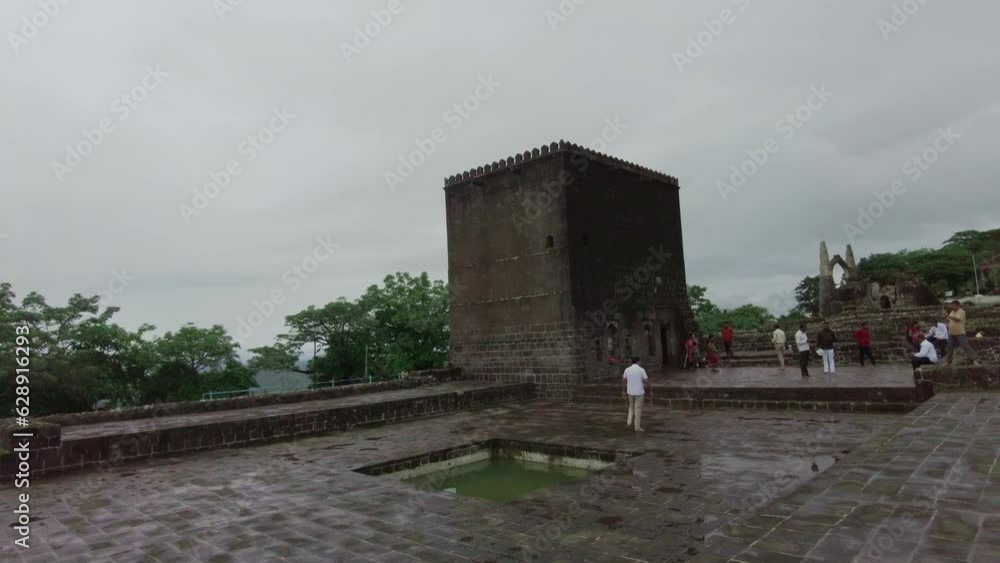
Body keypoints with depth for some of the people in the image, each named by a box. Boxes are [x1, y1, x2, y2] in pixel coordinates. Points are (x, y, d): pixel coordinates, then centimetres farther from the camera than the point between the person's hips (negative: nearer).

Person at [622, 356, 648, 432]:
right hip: (639, 392, -4)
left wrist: (624, 390, 16)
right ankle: (637, 427, 9)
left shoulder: (627, 369, -1)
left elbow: (623, 381, 6)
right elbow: (646, 381, -11)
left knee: (631, 407, 24)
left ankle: (629, 422, 13)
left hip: (630, 392, 4)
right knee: (638, 409, 4)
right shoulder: (641, 370, -12)